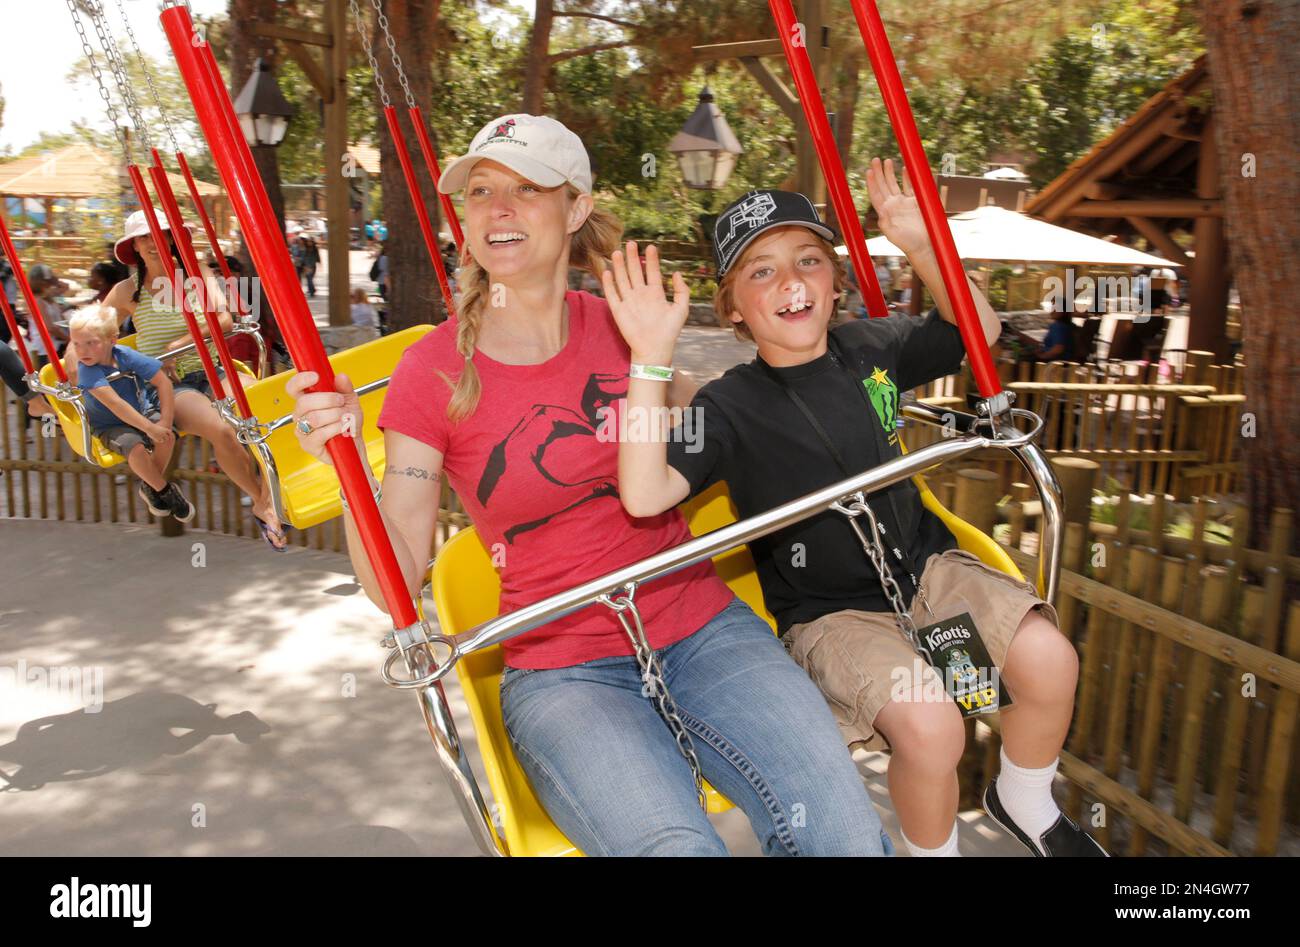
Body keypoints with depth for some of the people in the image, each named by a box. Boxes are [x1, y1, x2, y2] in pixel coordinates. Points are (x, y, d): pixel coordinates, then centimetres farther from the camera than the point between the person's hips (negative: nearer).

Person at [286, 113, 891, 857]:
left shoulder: (619, 327, 5)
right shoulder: (432, 372, -3)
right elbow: (398, 582, -8)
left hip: (703, 628, 3)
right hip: (562, 670, -2)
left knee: (843, 831, -20)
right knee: (675, 844, -29)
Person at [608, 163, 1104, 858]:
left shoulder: (871, 347, 2)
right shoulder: (729, 407, -13)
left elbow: (979, 331, 13)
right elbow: (644, 495, -27)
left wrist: (922, 247, -4)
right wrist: (651, 358, -34)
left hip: (925, 566, 5)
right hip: (827, 613, -4)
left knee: (1049, 659, -16)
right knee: (930, 725, -28)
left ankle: (1024, 801, 18)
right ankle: (932, 851, 8)